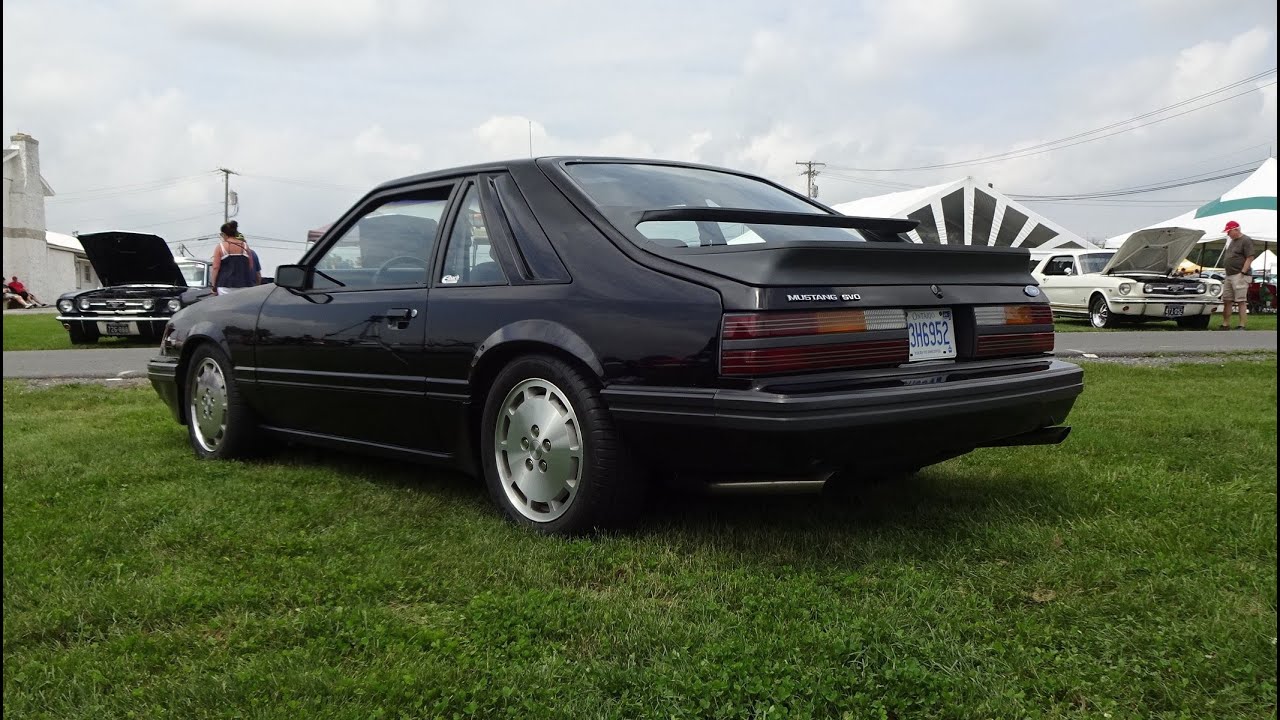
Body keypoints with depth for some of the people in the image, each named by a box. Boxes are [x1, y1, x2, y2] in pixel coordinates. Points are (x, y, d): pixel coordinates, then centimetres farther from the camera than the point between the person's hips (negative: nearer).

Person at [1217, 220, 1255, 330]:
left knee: (1241, 301, -8)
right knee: (1227, 301, 8)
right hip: (1229, 276, 9)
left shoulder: (1246, 240, -8)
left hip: (1239, 276, -9)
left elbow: (1250, 258, -14)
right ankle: (1226, 324, 13)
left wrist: (1242, 273, -19)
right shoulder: (1232, 241, 19)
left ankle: (1242, 325, -8)